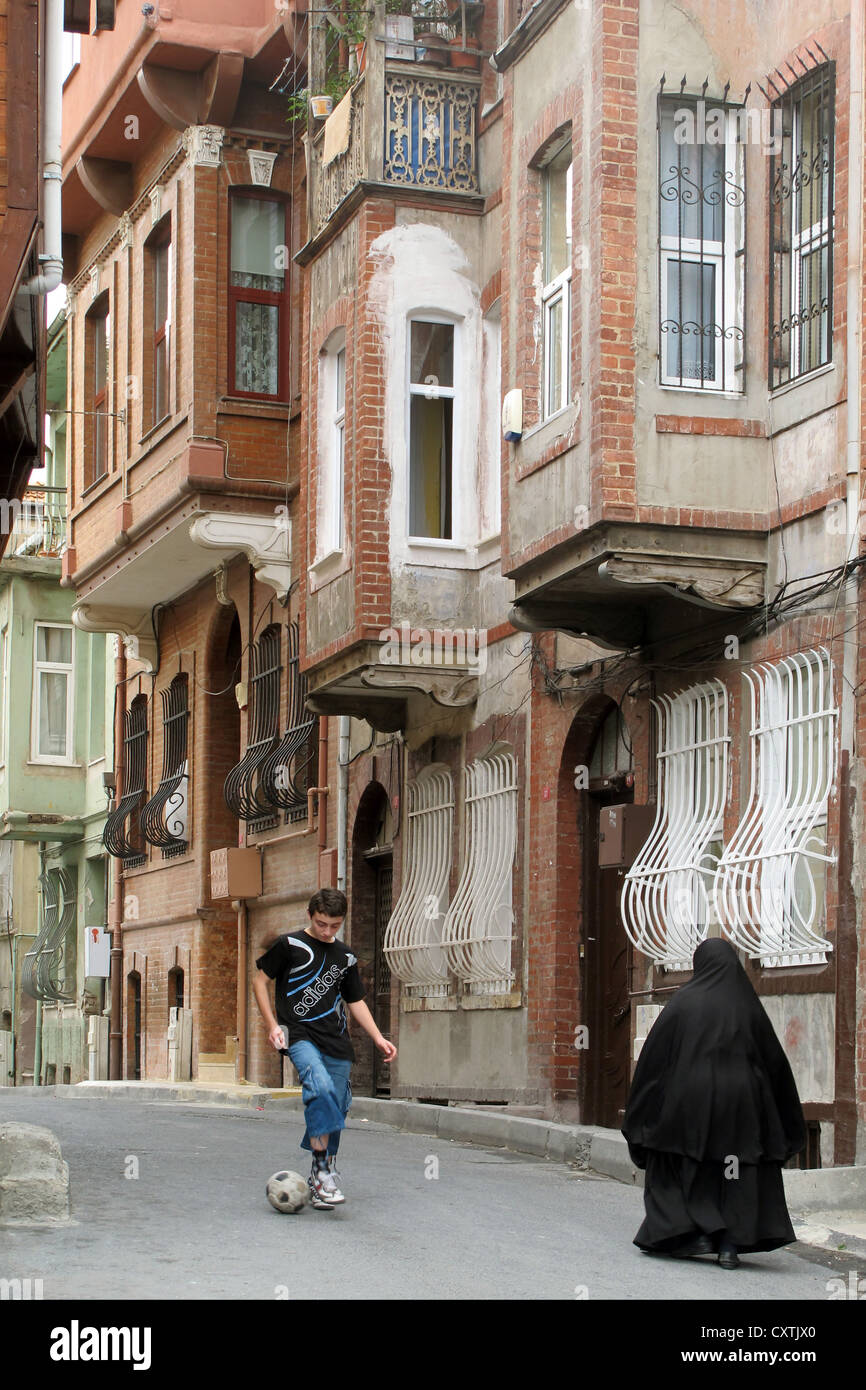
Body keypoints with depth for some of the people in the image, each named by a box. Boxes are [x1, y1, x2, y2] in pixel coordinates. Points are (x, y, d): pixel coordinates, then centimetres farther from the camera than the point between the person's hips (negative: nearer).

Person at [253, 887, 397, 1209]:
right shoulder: (289, 945, 3)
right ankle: (322, 1169, -27)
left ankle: (319, 1182, 19)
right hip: (300, 1034, -5)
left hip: (337, 1042, 5)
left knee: (334, 1109, 3)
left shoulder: (345, 958, 17)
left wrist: (379, 1039, 13)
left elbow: (355, 1001, 24)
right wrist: (272, 1024, -4)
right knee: (321, 1086, -30)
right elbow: (260, 981, 6)